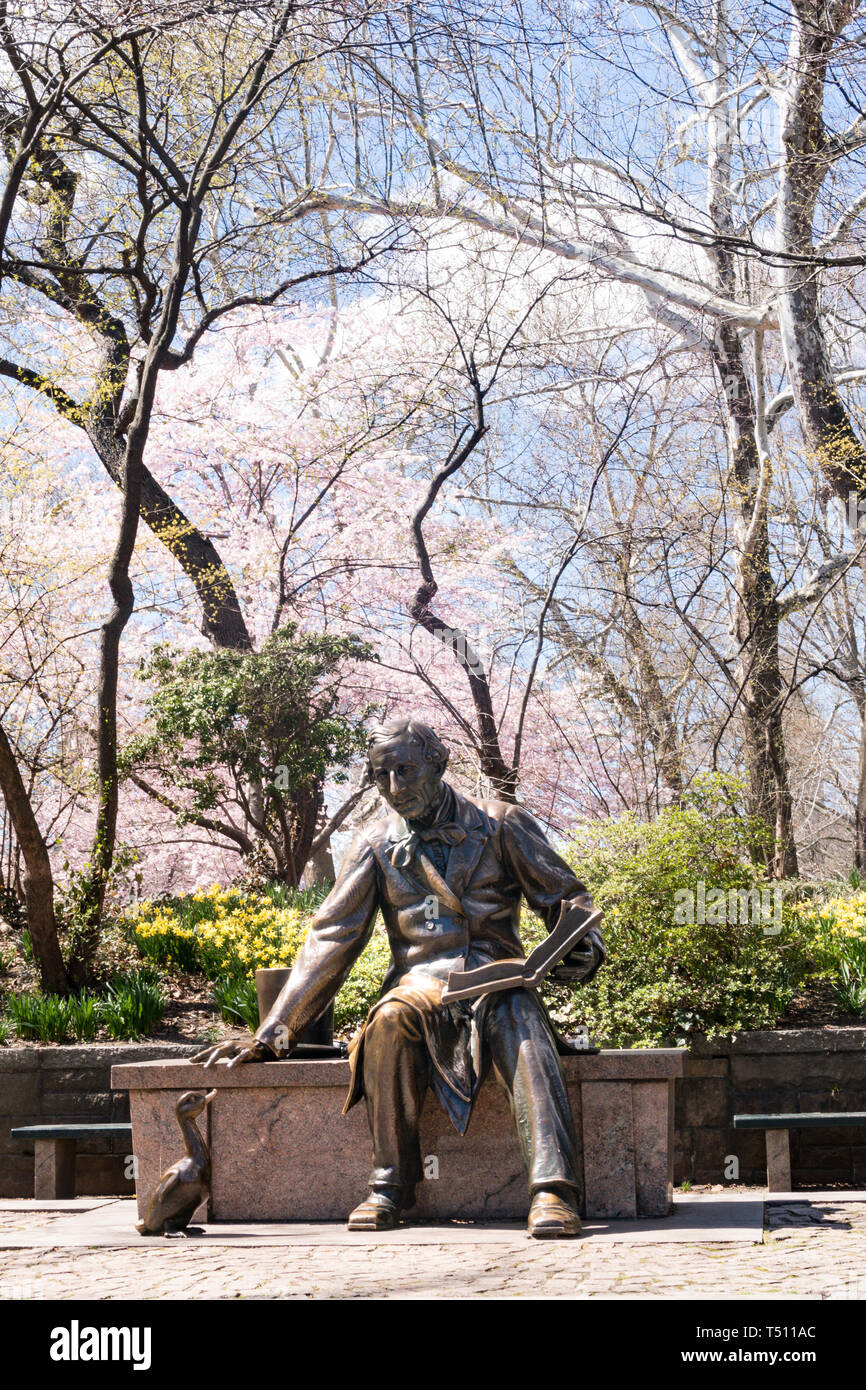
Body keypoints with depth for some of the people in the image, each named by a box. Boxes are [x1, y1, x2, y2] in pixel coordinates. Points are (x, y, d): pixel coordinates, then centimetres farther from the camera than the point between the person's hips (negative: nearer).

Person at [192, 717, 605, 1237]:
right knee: (390, 1019, -35)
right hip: (421, 983, 1)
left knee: (521, 1019, -37)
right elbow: (330, 940, 9)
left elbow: (566, 895, 13)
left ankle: (552, 1188, -45)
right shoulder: (378, 846, 11)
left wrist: (584, 942, -11)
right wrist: (273, 1034, 2)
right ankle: (390, 1187, -25)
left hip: (495, 978, -1)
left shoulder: (501, 824, 7)